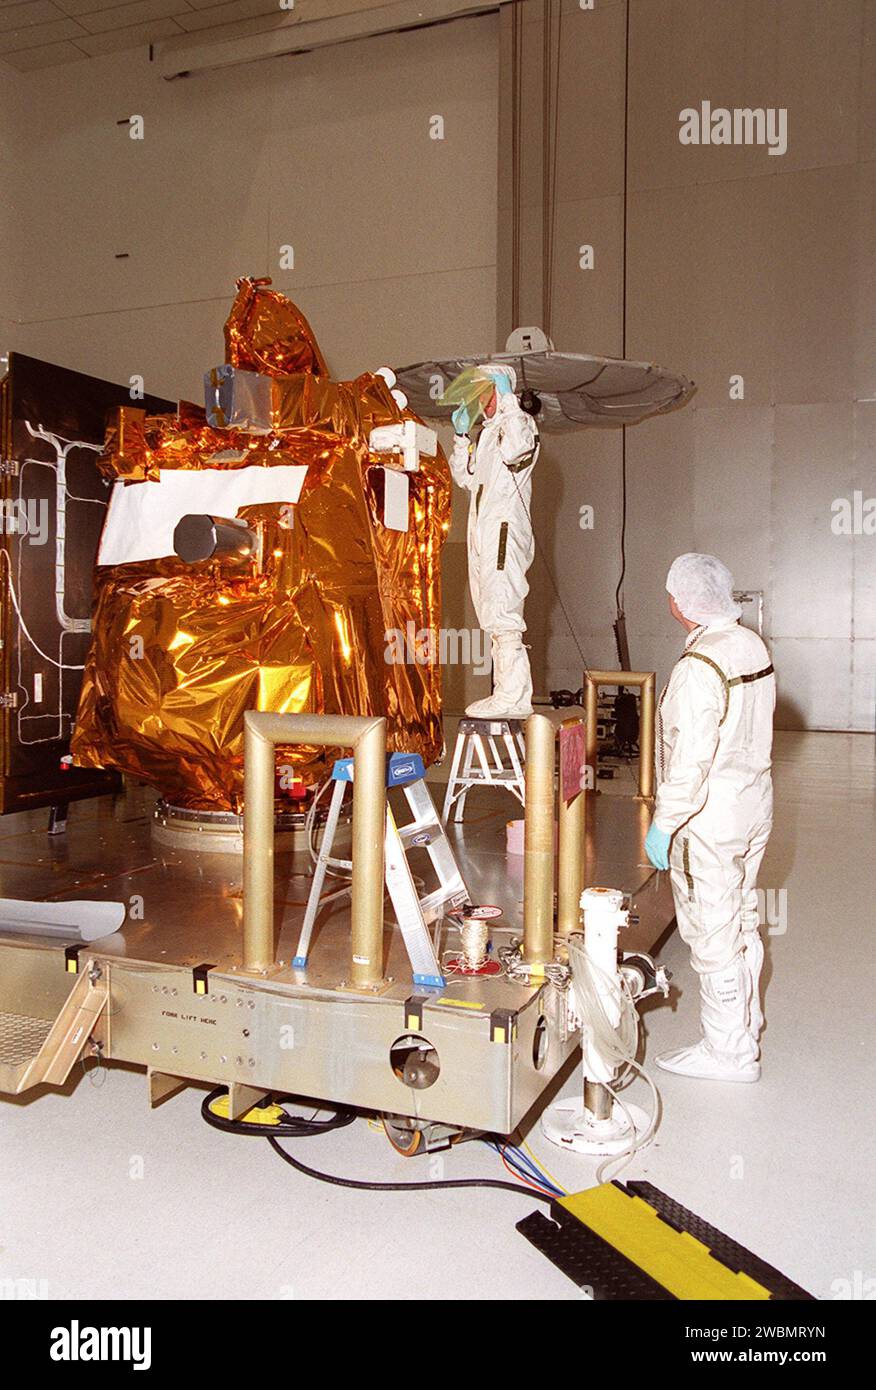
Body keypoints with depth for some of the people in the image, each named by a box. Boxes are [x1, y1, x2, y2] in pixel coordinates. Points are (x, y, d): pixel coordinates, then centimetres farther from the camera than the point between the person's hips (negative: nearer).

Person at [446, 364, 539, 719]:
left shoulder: (520, 423, -4)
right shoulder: (487, 432, 23)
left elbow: (514, 450, -27)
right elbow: (465, 477, 27)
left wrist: (507, 399, -21)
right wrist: (462, 435, 17)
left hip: (504, 532, -10)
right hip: (482, 534, 10)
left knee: (502, 616, -16)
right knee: (493, 618, 10)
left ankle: (514, 698, -15)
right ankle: (505, 692, 16)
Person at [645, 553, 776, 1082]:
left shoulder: (700, 668, -24)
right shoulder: (753, 645, 3)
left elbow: (690, 761, -25)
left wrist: (663, 825, -17)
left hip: (711, 819, -9)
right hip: (755, 800, 9)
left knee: (714, 934, 4)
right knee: (743, 920, 21)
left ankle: (728, 1052, 17)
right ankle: (747, 1024, 37)